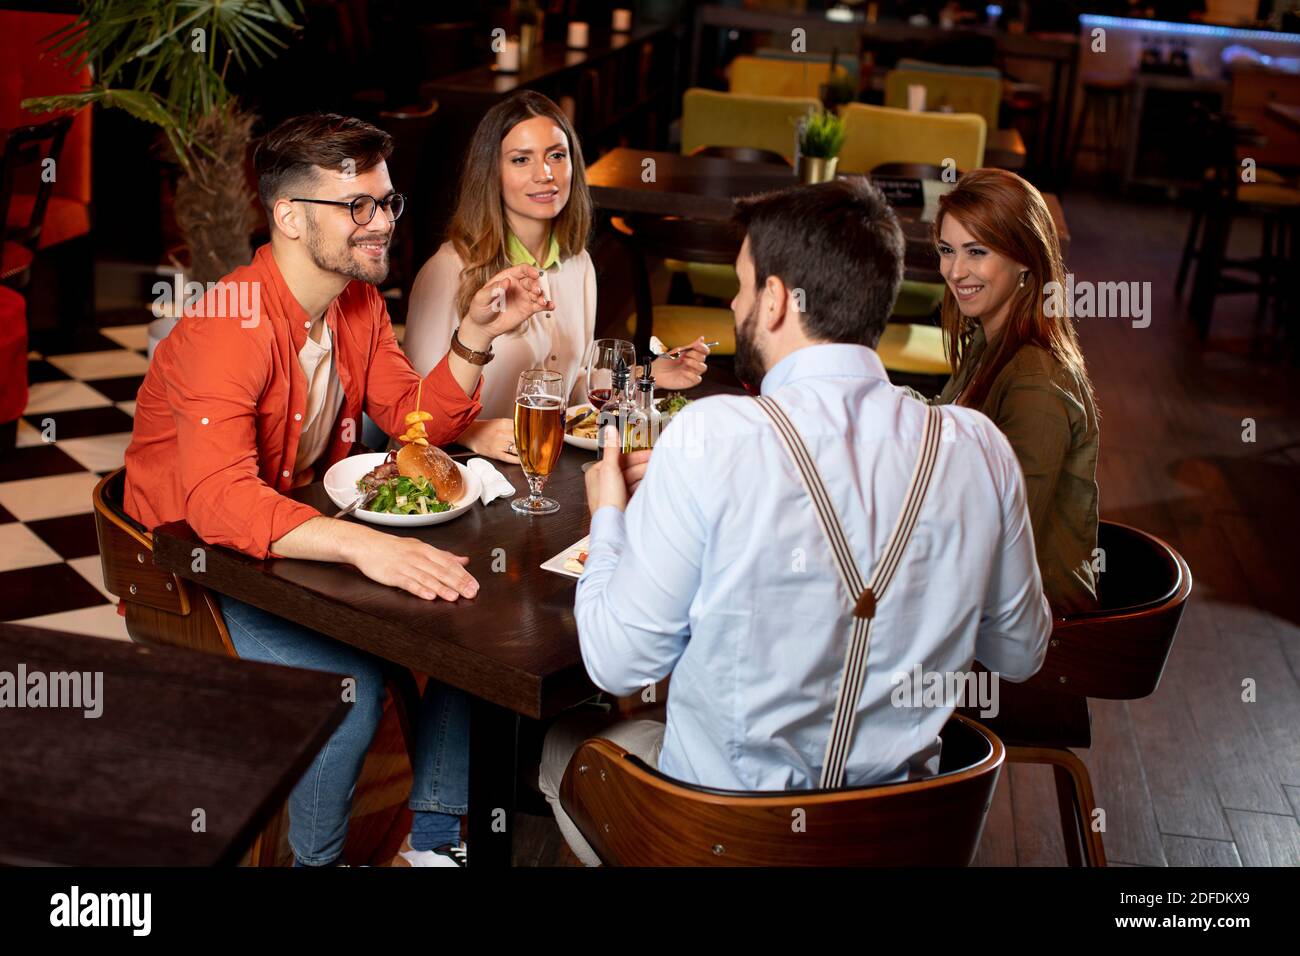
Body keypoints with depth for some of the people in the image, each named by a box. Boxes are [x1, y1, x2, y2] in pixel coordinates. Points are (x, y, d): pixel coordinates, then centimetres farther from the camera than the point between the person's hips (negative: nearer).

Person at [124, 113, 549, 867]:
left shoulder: (360, 302, 0)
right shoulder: (232, 327, -27)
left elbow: (415, 421, 5)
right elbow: (218, 500, -41)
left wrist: (477, 338, -12)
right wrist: (363, 543, -53)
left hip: (303, 533, 8)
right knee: (350, 679, -28)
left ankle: (436, 836, 7)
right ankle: (318, 859, 0)